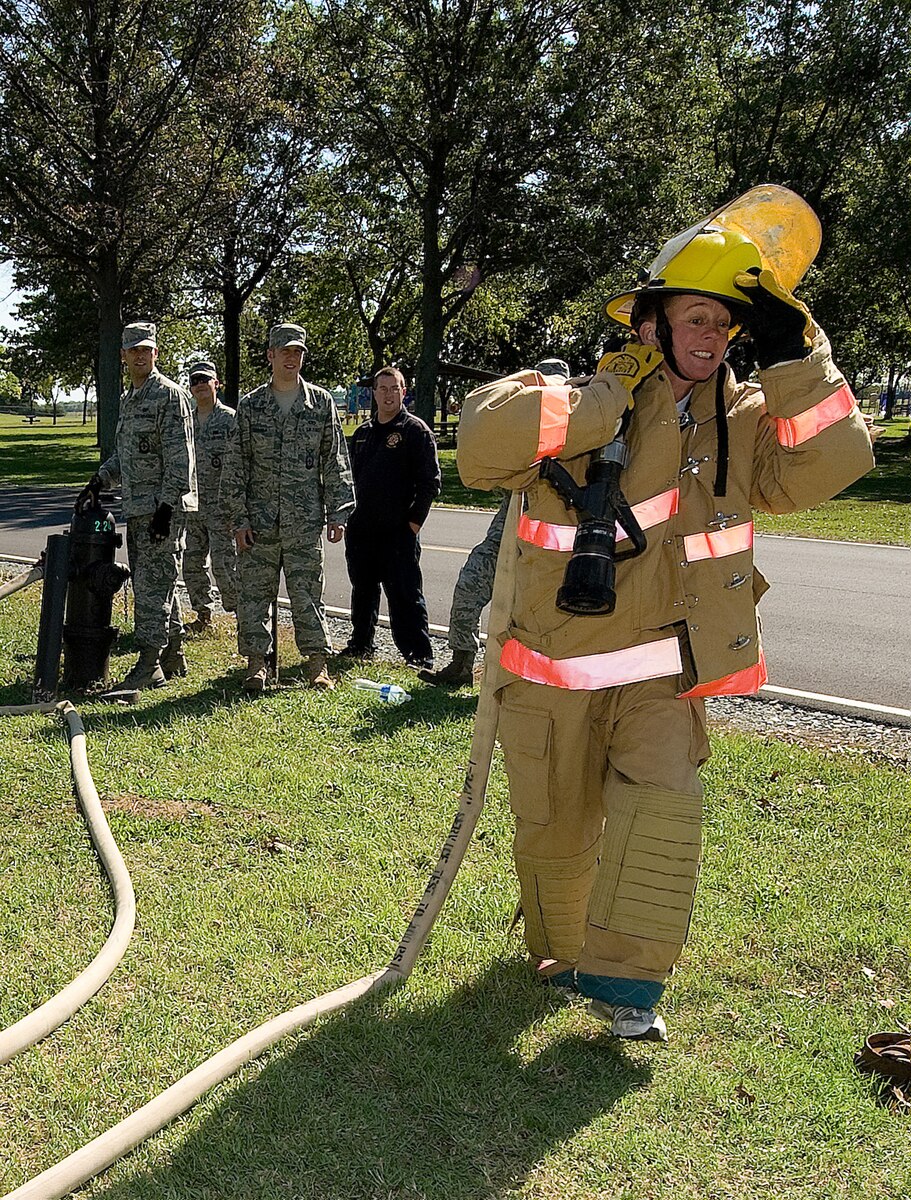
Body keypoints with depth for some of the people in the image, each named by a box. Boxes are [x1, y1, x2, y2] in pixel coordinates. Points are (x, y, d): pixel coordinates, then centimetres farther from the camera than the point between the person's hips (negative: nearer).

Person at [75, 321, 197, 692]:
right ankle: (172, 657, 22)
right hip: (136, 508, 9)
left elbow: (180, 459, -16)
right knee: (157, 585, 13)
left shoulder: (170, 396, -10)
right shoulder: (127, 400, 18)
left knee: (152, 585, -9)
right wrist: (98, 481, 10)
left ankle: (148, 666, -6)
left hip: (164, 508, -9)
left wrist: (166, 507, -21)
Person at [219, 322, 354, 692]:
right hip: (259, 520, 1)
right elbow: (234, 465, 4)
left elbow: (336, 462, 7)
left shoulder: (322, 402, 6)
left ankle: (317, 662, 11)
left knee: (307, 592, 2)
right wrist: (237, 518, -2)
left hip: (305, 521, -1)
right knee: (254, 592, 3)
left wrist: (338, 512, 2)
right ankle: (256, 663, 13)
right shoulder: (251, 405, 5)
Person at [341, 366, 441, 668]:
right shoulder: (362, 433, 15)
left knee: (405, 594, -6)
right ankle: (360, 644, 30)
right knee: (363, 590, 16)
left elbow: (430, 481, -7)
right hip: (361, 531, 6)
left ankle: (420, 655, -1)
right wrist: (348, 517, 13)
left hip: (399, 531, -6)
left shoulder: (415, 430, -4)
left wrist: (414, 521, -10)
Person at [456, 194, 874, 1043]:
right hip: (556, 671, -2)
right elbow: (484, 440, -28)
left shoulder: (741, 421, 2)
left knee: (661, 802, -18)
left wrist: (793, 356, -18)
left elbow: (829, 463, -10)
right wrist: (608, 397, -30)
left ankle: (622, 980, -5)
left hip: (663, 676, 2)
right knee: (556, 834, 11)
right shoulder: (580, 404, -12)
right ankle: (558, 953, 39)